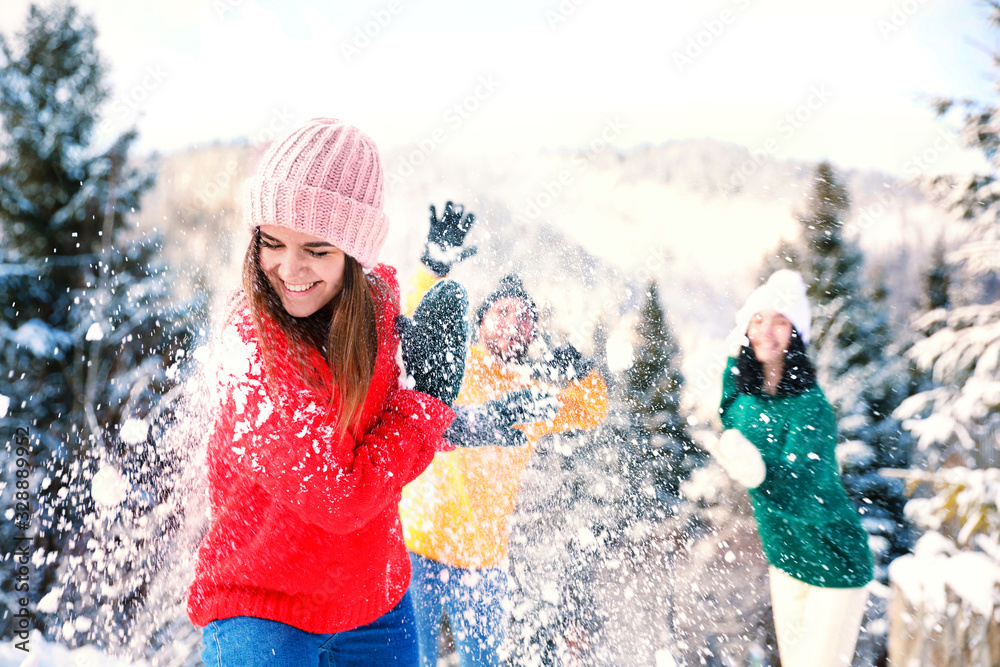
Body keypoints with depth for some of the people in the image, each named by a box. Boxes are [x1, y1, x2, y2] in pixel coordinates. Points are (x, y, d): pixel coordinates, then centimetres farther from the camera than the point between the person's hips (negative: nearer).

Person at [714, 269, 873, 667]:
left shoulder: (809, 406, -26)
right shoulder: (746, 393, -6)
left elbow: (793, 494, -37)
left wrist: (758, 473, -55)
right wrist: (734, 360, 8)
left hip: (834, 564, -7)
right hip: (783, 558, 7)